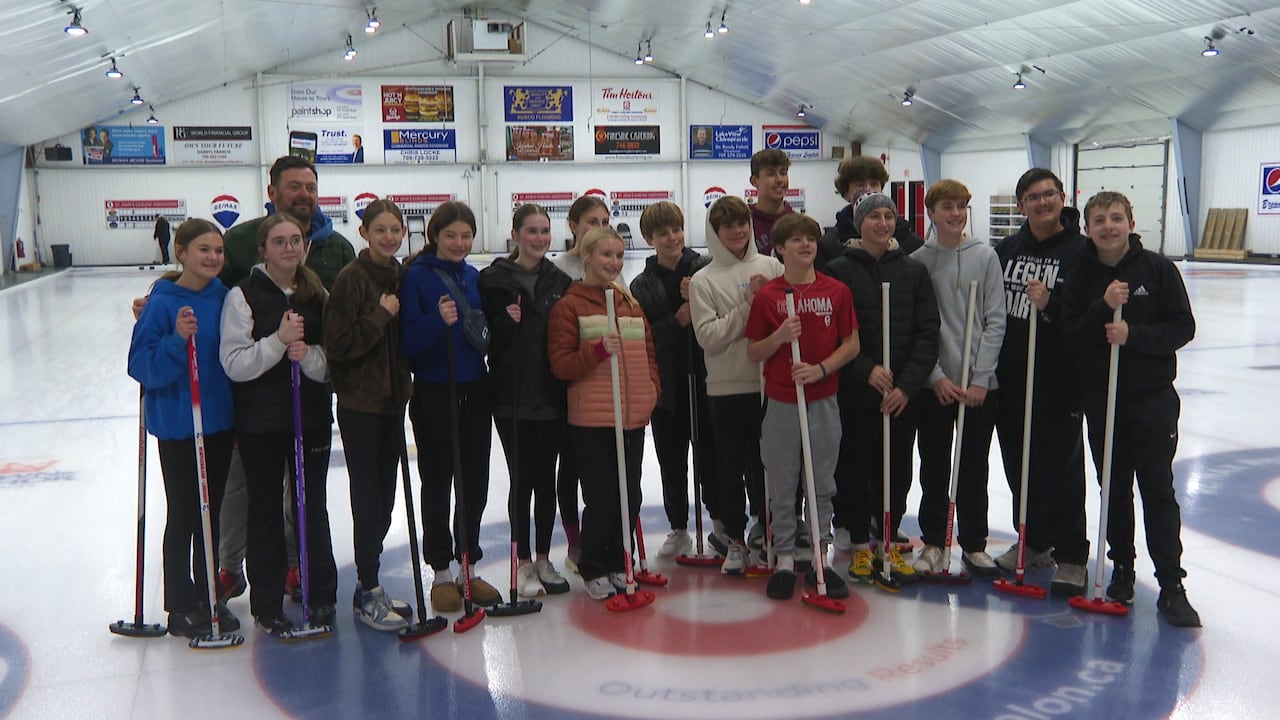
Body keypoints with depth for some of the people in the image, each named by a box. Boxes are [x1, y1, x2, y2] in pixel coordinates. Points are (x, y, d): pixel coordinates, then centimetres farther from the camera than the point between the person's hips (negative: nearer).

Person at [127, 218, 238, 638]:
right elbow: (140, 365, -16)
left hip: (220, 422, 5)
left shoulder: (224, 296, 2)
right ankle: (181, 607, 18)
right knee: (183, 516, 5)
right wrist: (177, 340, -29)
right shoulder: (162, 304, -13)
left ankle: (208, 597, 27)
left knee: (211, 513, 14)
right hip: (177, 426, -5)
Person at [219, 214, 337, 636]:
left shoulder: (317, 294, 5)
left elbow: (333, 359, 3)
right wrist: (279, 340, -23)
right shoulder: (244, 296, -6)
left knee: (313, 507, 10)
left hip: (312, 418, 3)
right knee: (266, 511, 7)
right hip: (261, 423, -3)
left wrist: (308, 354, -17)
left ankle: (322, 597, 23)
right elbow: (234, 364, -13)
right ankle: (266, 605, 19)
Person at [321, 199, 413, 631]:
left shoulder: (402, 276, 9)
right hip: (360, 404, -7)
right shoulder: (352, 278, -11)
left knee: (384, 499, 12)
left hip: (393, 400, 7)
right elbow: (337, 344, -17)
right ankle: (369, 594, 9)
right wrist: (380, 316, -17)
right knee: (368, 499, -2)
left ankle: (369, 586, 24)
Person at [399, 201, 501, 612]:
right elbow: (408, 343, -14)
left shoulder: (475, 277, 9)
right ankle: (441, 572, 17)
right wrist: (438, 321, -30)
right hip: (434, 393, -5)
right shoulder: (417, 277, -8)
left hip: (474, 392, 5)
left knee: (475, 482, 10)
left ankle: (469, 566, 24)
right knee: (436, 483, 5)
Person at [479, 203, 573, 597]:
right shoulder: (494, 280, -3)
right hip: (512, 396, -3)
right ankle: (523, 563, 15)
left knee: (546, 479, 10)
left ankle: (543, 559, 22)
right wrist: (506, 322, -22)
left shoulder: (560, 281, 9)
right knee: (522, 479, 3)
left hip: (551, 395, 3)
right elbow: (485, 338, -5)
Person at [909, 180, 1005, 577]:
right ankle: (932, 542, 21)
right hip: (934, 384, 0)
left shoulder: (985, 256, 1)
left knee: (975, 468, 9)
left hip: (980, 384, 0)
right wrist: (937, 376, -10)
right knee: (934, 468, 8)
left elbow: (995, 321, -2)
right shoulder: (918, 261, -1)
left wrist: (979, 378, -9)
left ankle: (974, 544, 22)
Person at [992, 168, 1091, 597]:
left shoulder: (1081, 251, -8)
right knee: (1019, 464, 14)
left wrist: (1050, 304, -26)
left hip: (1058, 380, -5)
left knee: (1061, 465, 1)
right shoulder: (1006, 250, 8)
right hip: (1009, 376, 6)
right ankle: (1035, 543, 31)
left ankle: (1071, 557, 13)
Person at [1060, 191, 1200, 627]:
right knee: (1114, 490, 11)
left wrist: (1134, 335, -19)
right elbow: (1072, 339, -4)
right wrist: (1103, 308, -19)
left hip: (1153, 396, -2)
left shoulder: (1158, 269, -3)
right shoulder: (1081, 278, 2)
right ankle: (1122, 570, 25)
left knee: (1158, 489, -2)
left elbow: (1183, 327, -5)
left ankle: (1171, 586, 3)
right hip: (1101, 398, 2)